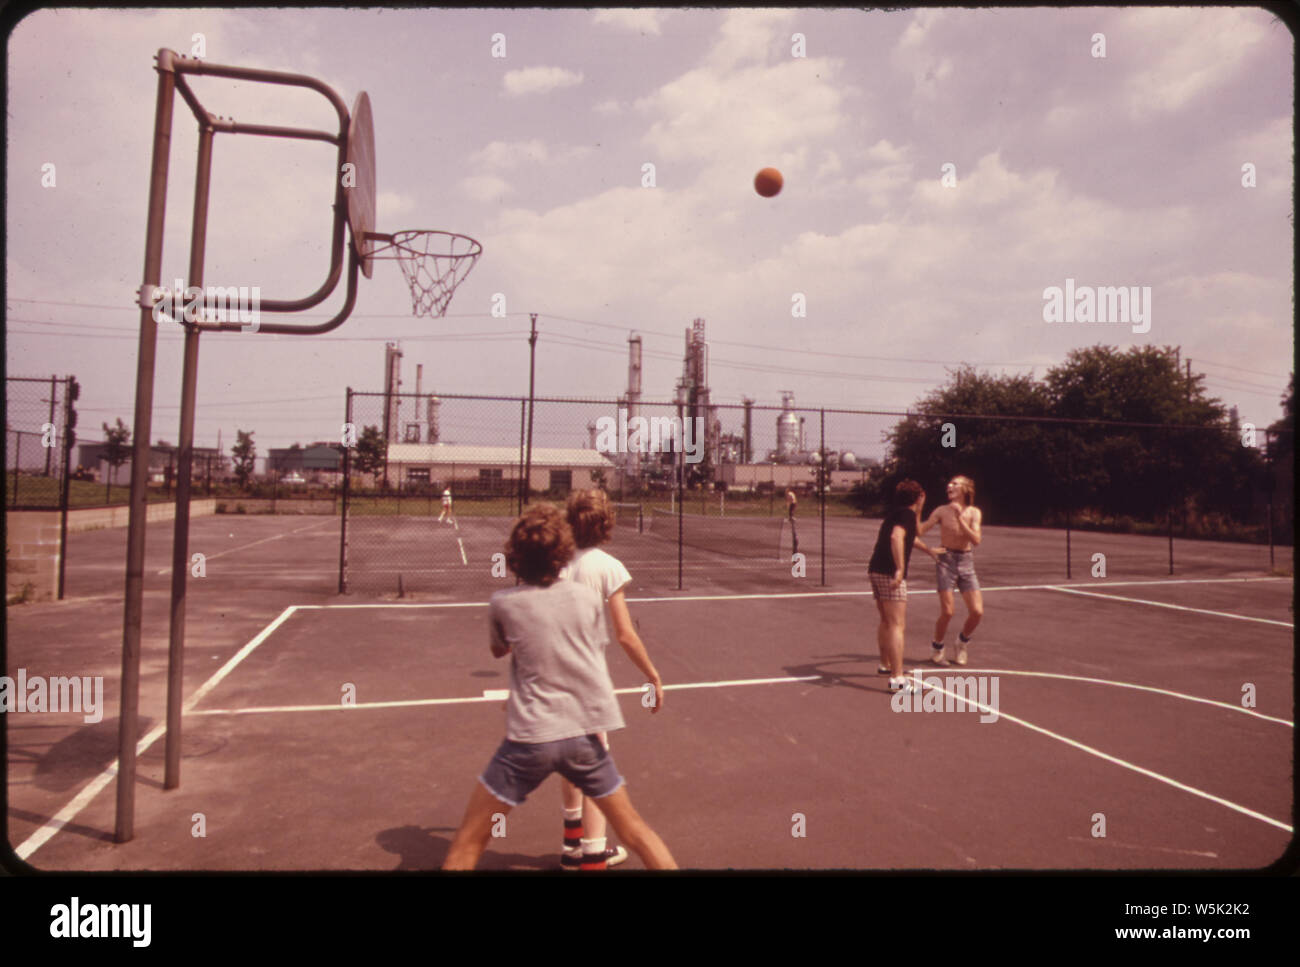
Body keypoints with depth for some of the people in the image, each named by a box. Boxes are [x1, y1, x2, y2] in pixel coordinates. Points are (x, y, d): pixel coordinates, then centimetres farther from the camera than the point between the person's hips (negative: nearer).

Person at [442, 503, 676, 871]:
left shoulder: (502, 604, -3)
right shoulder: (588, 597, 0)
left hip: (529, 739, -2)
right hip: (585, 734, 2)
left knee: (467, 843, 13)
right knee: (633, 829, 19)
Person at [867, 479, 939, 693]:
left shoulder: (896, 513, 21)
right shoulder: (907, 514, -7)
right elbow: (896, 537, -27)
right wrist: (900, 569, -30)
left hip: (875, 570, 10)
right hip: (890, 574, -10)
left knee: (886, 622, 24)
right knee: (897, 625, -11)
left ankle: (885, 664, 39)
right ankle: (897, 679, -15)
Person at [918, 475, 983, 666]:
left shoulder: (974, 512, 1)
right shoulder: (942, 511, -2)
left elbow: (976, 540, -13)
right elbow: (919, 531, -10)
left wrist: (960, 518, -19)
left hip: (966, 563, 2)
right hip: (946, 560, -2)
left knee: (977, 612, -5)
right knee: (947, 612, -7)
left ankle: (963, 640, 25)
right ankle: (937, 647, 18)